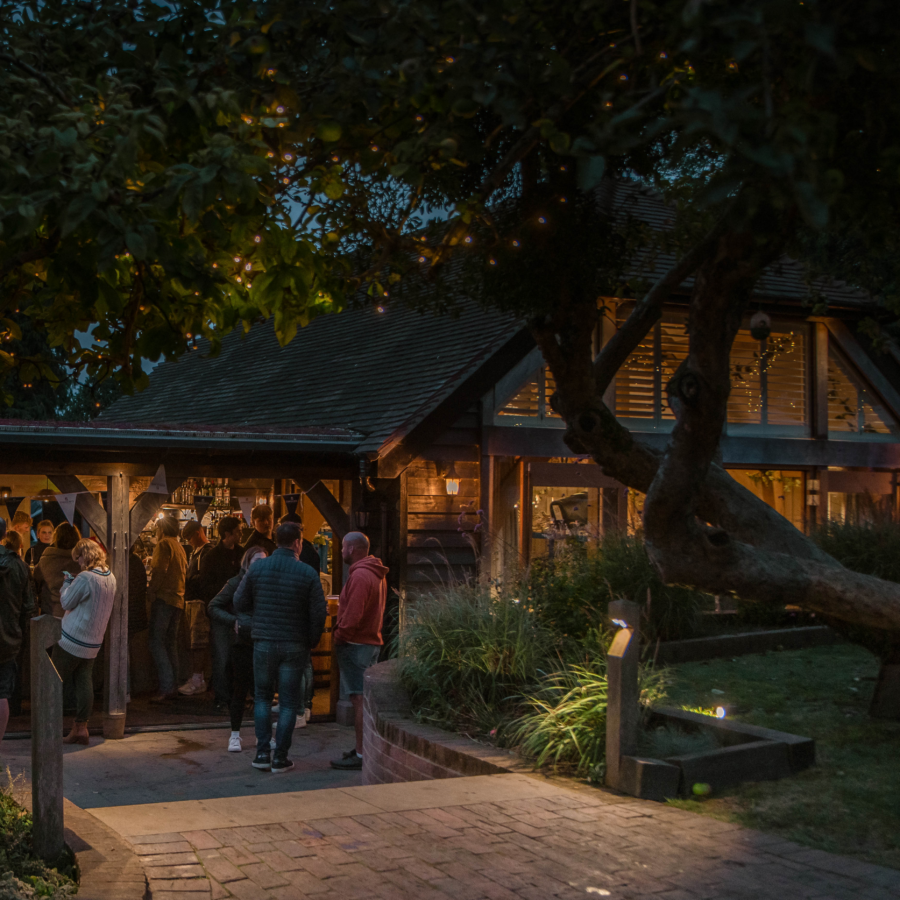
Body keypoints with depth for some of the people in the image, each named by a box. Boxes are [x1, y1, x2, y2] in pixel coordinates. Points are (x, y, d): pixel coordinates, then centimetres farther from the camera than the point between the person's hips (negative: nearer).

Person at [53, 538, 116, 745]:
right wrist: (73, 585, 15)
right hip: (93, 642, 7)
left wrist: (66, 583, 7)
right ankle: (81, 728, 6)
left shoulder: (85, 578, -19)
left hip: (72, 639, -7)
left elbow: (66, 603, -8)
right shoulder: (110, 577, 6)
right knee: (85, 684, 7)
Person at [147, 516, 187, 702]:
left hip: (164, 598, -9)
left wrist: (151, 590, -8)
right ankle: (173, 685, 11)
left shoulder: (164, 544, -6)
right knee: (170, 643, 12)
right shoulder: (179, 548, 19)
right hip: (178, 599, 9)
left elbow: (160, 569, -17)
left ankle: (166, 688, -17)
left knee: (157, 642, -10)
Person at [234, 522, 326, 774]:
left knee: (262, 696, 16)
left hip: (263, 642, 2)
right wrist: (311, 641, 8)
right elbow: (319, 613, -7)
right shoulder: (307, 573, -8)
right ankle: (280, 757, 7)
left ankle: (262, 752, 10)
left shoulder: (257, 569, -2)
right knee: (288, 701, 7)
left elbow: (239, 602, 5)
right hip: (295, 646, -2)